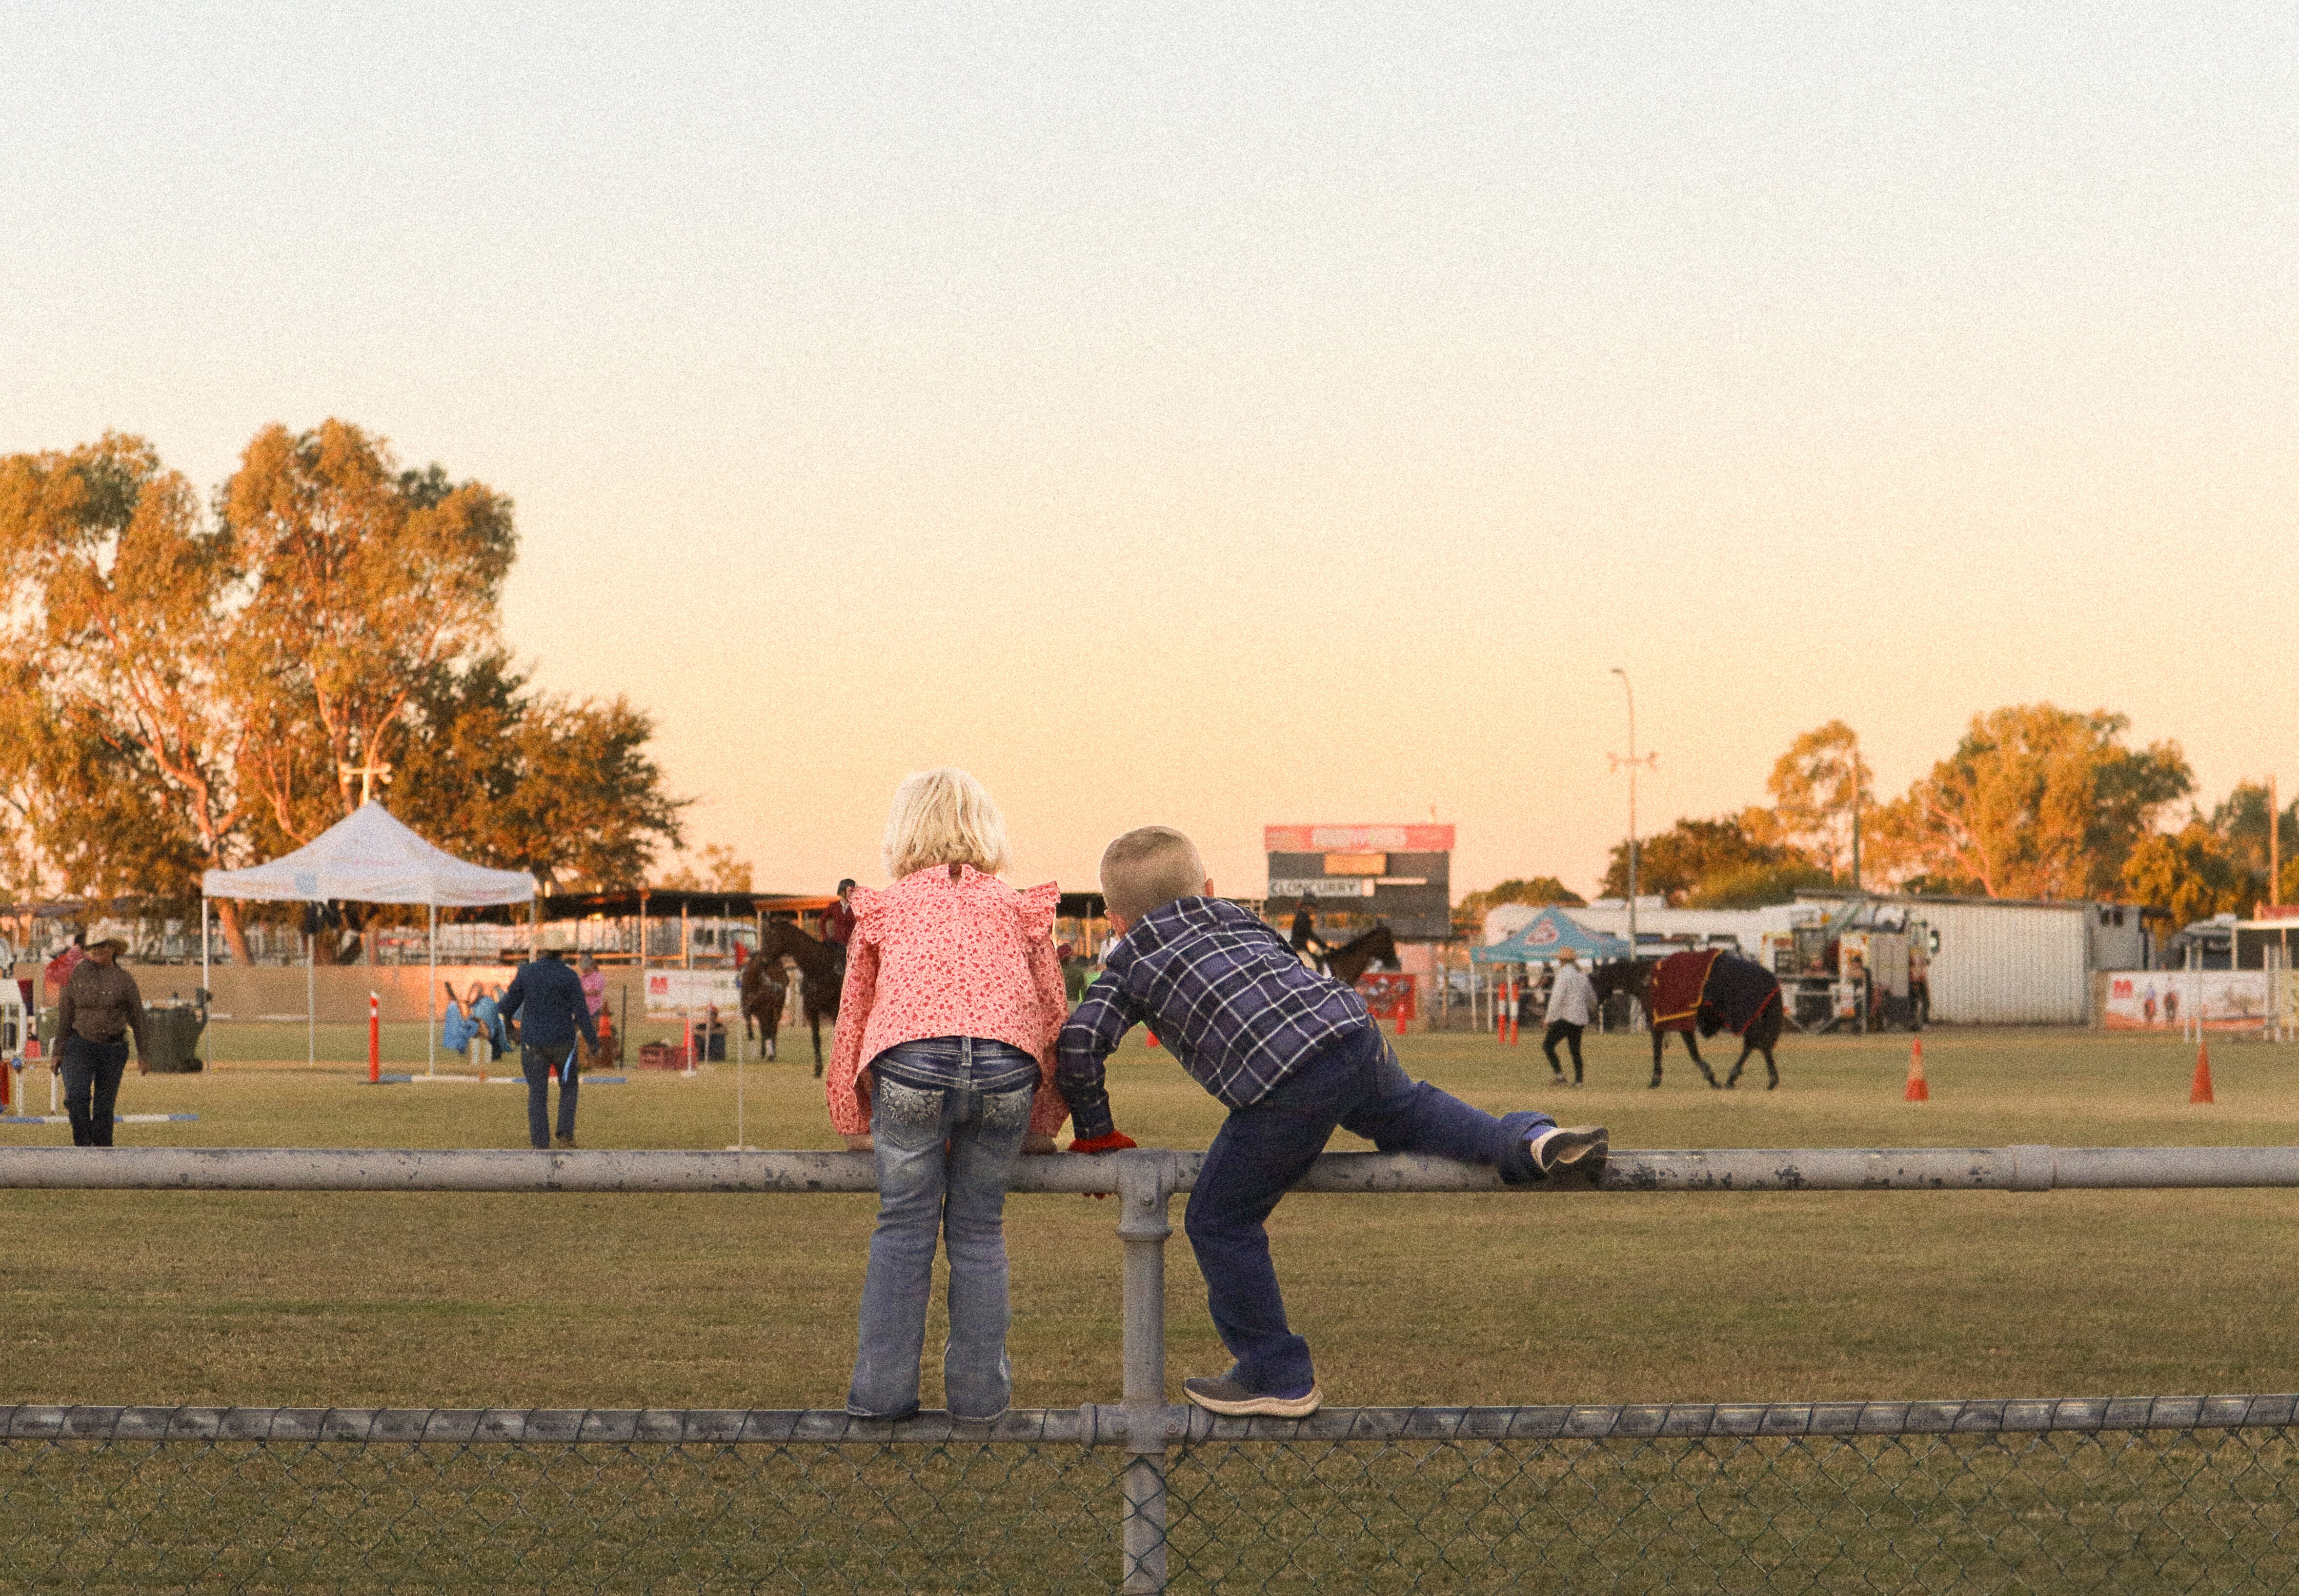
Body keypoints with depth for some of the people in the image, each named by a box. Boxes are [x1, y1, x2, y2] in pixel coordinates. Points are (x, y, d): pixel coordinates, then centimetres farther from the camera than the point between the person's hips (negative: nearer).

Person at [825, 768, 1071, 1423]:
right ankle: (978, 1389, 13)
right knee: (980, 1230, 12)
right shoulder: (1019, 908, 26)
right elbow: (1053, 1013, 24)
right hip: (1005, 1068, 1)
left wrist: (854, 1124, 34)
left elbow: (852, 1018, 26)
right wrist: (1044, 1124, 31)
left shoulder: (884, 909, 25)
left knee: (903, 1227, 9)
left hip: (911, 1061, -1)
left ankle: (883, 1389, 7)